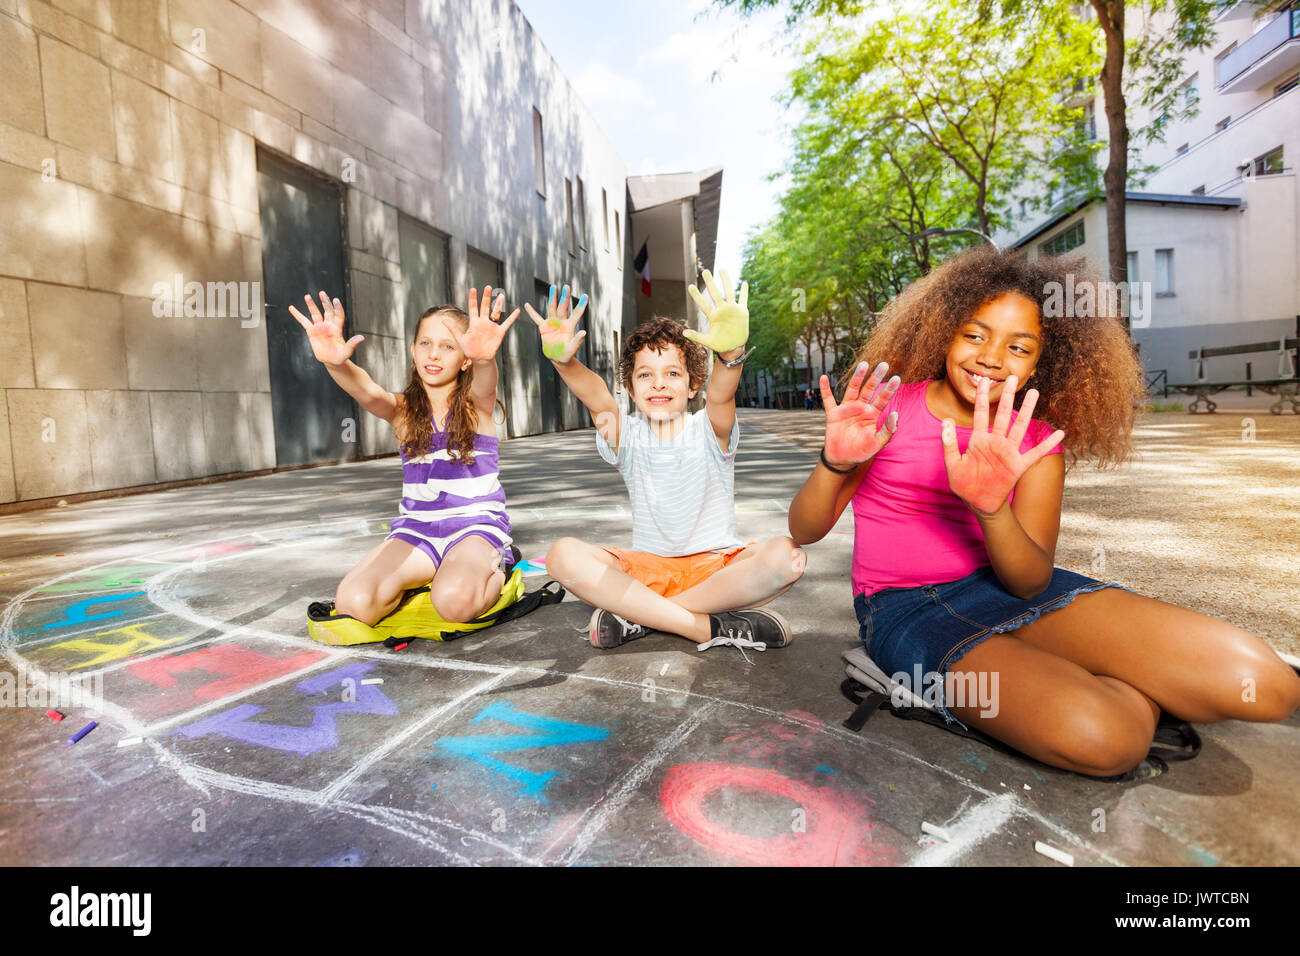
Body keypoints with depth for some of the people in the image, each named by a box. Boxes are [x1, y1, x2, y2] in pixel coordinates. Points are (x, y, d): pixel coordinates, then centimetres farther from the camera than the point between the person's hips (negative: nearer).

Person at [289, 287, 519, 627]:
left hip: (476, 522, -3)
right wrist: (336, 362, -43)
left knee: (454, 599, -34)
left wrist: (484, 357, -53)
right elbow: (368, 392, -18)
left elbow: (484, 385, -26)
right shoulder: (403, 410, 5)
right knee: (352, 602, -19)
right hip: (416, 527, 4)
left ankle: (496, 567, 0)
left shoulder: (476, 404, -1)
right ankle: (423, 573, 9)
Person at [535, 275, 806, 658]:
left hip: (717, 565, -1)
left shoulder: (708, 431, -4)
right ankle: (714, 627, -26)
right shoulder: (627, 437, 1)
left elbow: (721, 396, -28)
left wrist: (730, 353, -51)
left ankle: (640, 616, -23)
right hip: (646, 568, 1)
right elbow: (598, 400, -21)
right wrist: (564, 362, -42)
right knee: (564, 555, -24)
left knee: (786, 555, -30)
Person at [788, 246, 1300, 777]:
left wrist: (991, 508, -27)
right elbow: (803, 532, -6)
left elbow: (1032, 583, -6)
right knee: (1098, 738, -31)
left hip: (1012, 590, 4)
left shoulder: (1035, 444, 7)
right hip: (907, 608, -3)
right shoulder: (889, 407, -2)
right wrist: (836, 463, -26)